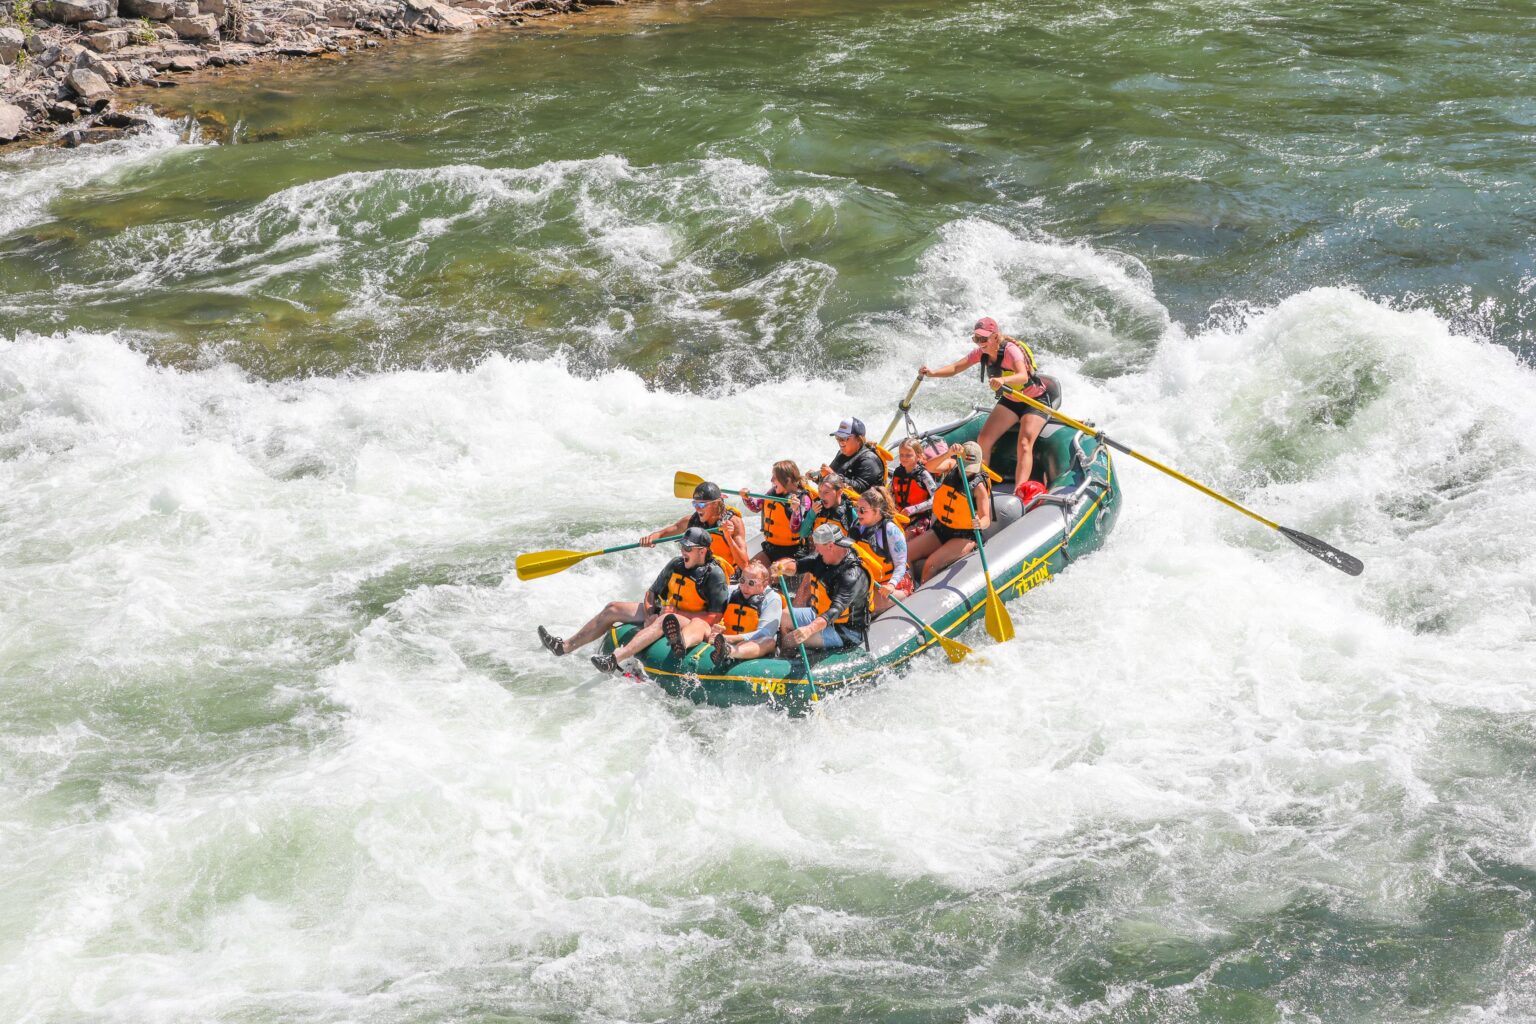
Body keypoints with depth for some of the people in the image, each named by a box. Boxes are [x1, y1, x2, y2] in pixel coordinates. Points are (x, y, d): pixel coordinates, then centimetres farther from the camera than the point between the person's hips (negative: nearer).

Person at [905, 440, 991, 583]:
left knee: (931, 564, -27)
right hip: (940, 531, 6)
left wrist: (980, 523, -44)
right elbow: (930, 466, -24)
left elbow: (986, 519, -19)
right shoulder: (952, 466, -3)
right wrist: (949, 453, -41)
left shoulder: (979, 486, -15)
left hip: (963, 538, -6)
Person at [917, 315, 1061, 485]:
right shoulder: (982, 353, -10)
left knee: (1024, 444, -25)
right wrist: (933, 372, -35)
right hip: (1010, 400, 8)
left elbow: (1023, 377, -48)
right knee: (983, 440, -3)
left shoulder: (1010, 350, -31)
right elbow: (955, 368, -16)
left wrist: (1003, 380, -68)